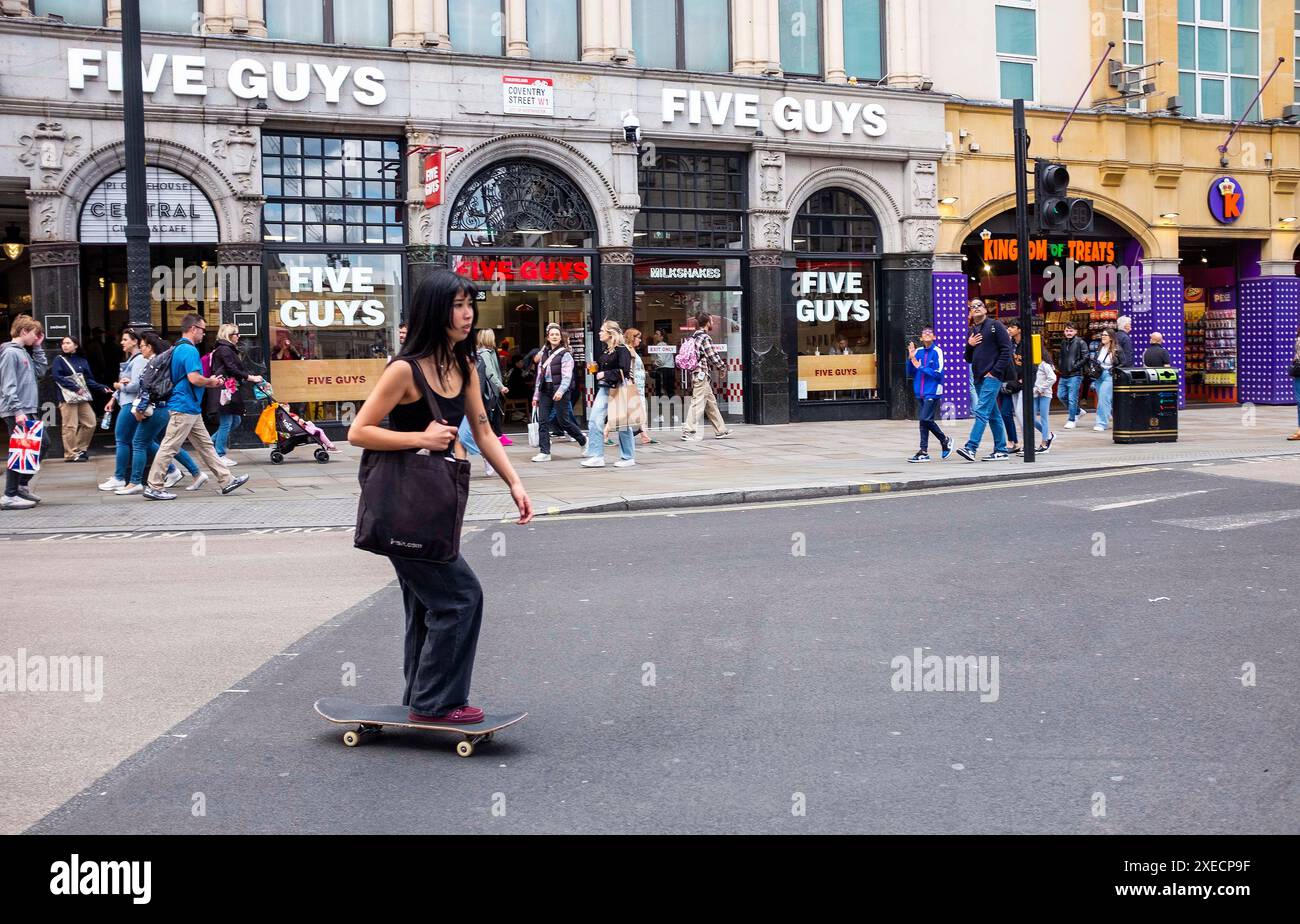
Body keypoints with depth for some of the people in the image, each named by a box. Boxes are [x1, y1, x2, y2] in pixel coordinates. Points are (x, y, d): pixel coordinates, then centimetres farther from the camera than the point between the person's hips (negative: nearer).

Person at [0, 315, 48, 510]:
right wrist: (17, 411, -23)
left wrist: (38, 348, 11)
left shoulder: (24, 352, 15)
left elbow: (41, 370, 15)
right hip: (16, 412, -10)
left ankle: (23, 484, 23)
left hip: (28, 410, 10)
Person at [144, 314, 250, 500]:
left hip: (190, 408, 11)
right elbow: (194, 378, -26)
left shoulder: (178, 348, 16)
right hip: (184, 407, -11)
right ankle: (153, 487, -2)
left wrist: (210, 382, 18)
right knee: (170, 447, -6)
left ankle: (226, 480, 15)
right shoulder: (189, 350, -16)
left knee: (205, 445, 12)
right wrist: (210, 382, -6)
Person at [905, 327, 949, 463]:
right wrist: (910, 359, -6)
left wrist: (920, 367, -11)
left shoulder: (937, 351, -6)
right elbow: (910, 374, 8)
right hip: (920, 393, 5)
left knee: (925, 419, -13)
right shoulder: (918, 352, 9)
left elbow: (938, 373, -12)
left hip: (932, 392, -5)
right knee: (924, 421, 7)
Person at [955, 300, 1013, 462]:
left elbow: (1006, 350, -9)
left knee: (982, 411, -15)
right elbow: (968, 359, 23)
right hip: (979, 378, 8)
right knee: (993, 415, 10)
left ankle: (971, 448, -23)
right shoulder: (971, 332, 19)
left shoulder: (995, 325, -2)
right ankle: (1001, 450, 14)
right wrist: (969, 345, 2)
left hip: (992, 377, -8)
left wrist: (994, 372, -14)